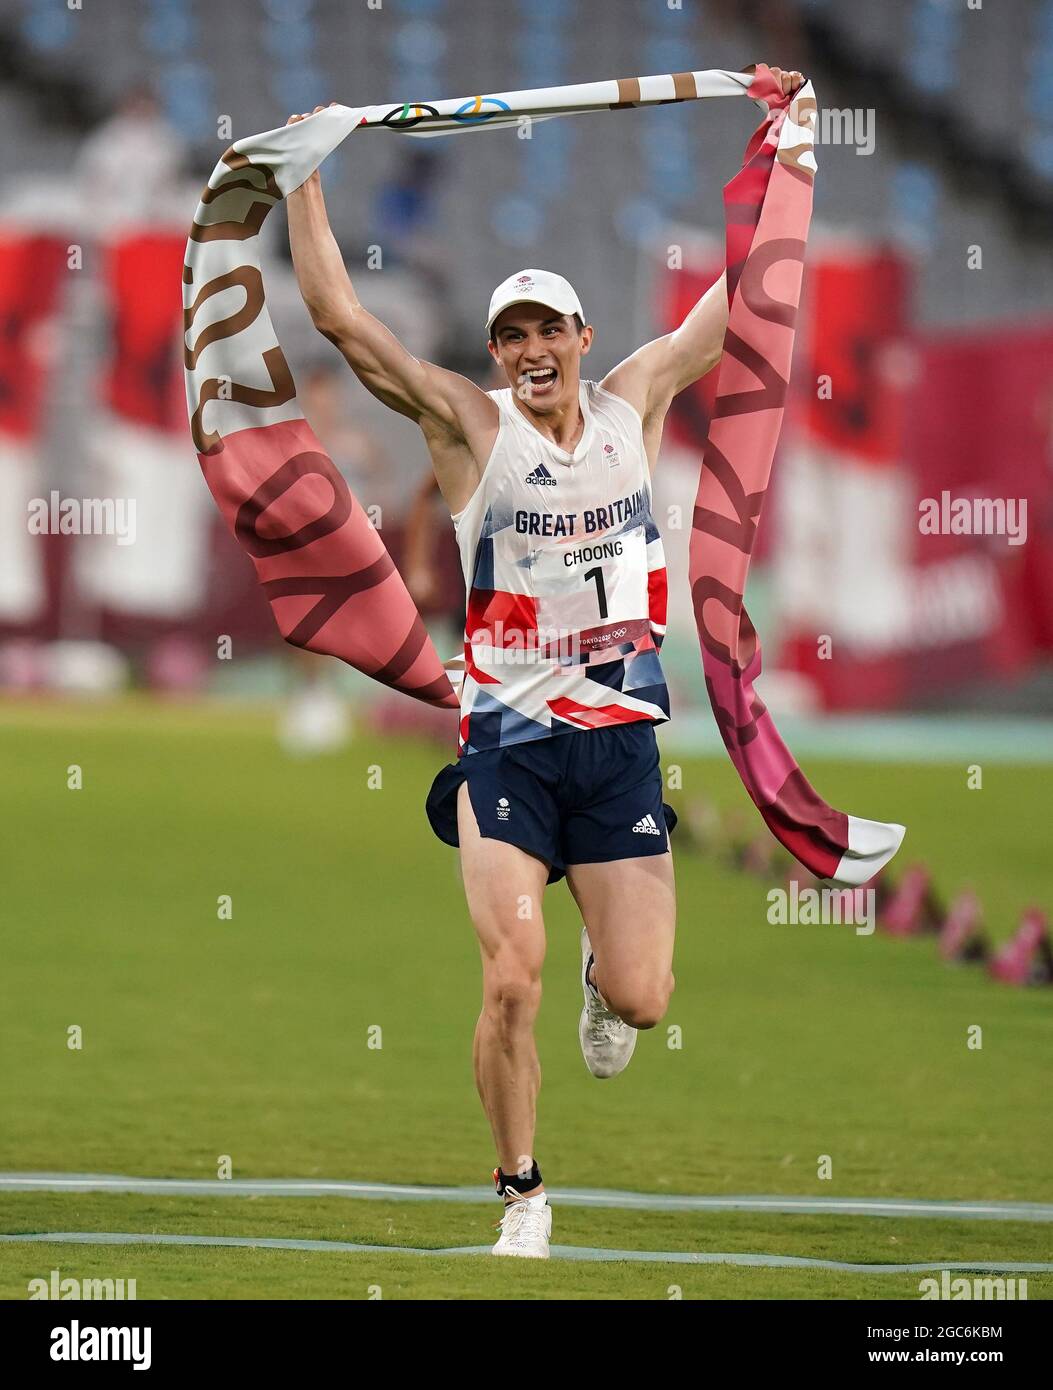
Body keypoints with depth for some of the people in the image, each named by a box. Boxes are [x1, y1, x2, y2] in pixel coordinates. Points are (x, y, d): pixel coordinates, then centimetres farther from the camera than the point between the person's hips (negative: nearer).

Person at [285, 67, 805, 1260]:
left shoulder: (634, 405, 5)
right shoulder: (469, 426, -1)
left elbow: (744, 291, 12)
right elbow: (339, 319, -5)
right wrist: (306, 183, -7)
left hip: (620, 734, 2)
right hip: (507, 737, -2)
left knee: (641, 1000, -3)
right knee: (510, 981, -13)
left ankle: (601, 976, 35)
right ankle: (521, 1196, 4)